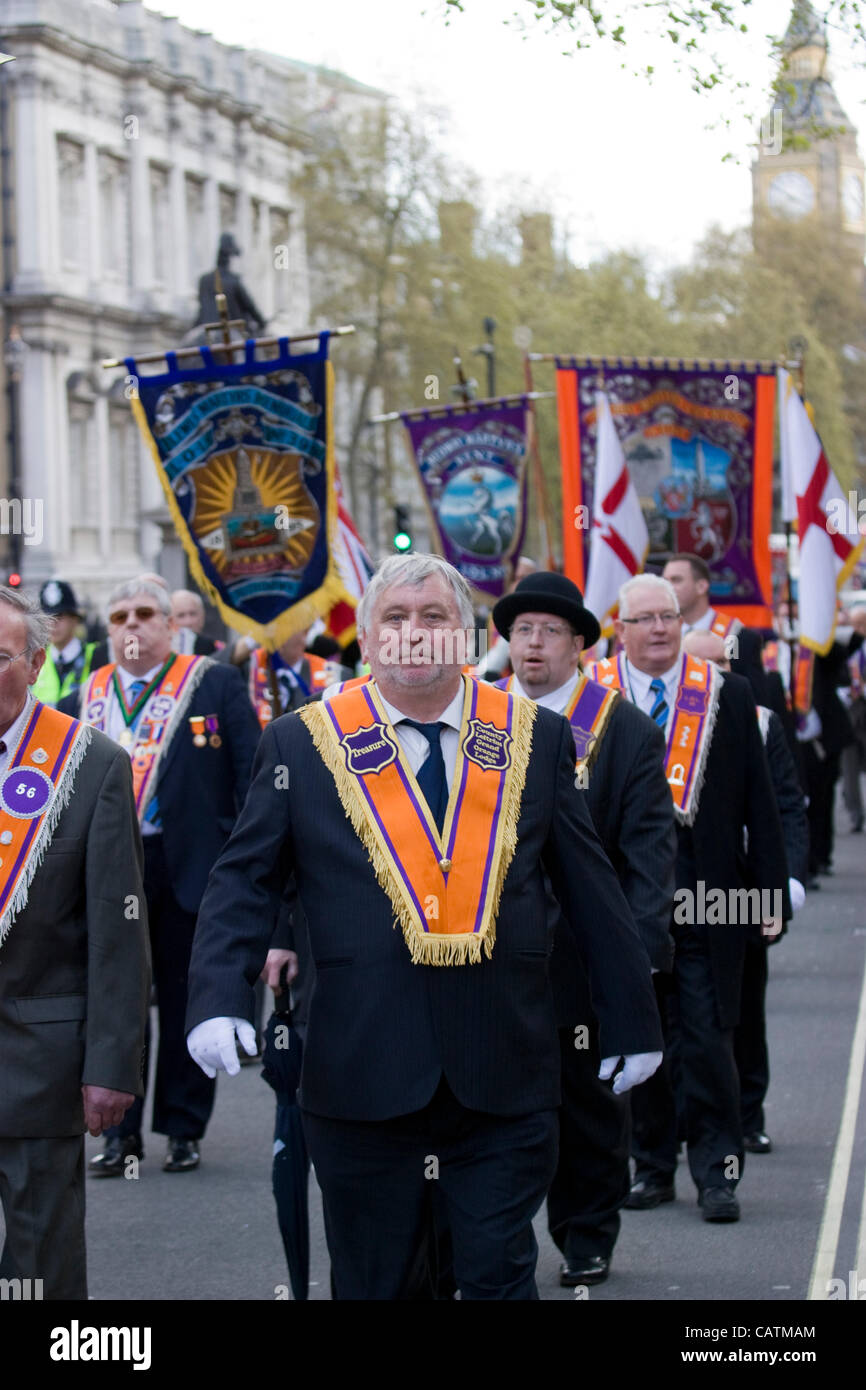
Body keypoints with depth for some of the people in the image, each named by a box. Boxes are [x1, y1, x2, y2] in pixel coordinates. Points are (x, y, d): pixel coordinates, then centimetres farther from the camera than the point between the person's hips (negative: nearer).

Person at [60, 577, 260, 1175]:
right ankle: (121, 1132, 13)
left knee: (186, 1001, 6)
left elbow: (251, 774, -2)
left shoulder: (215, 684, 1)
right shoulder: (88, 698, 10)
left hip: (188, 868, -2)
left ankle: (184, 1128, 17)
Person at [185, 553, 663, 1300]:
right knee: (371, 1281, 9)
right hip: (363, 1070, 0)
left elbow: (592, 886, 11)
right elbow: (243, 882, 3)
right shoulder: (301, 744, 4)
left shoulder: (535, 736, 7)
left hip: (505, 1070, 0)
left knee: (501, 1277, 0)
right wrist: (219, 1001, -13)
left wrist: (632, 1018, 11)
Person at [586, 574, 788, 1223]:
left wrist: (771, 889, 2)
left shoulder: (728, 695, 5)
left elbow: (758, 799, 7)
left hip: (707, 900, -1)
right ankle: (653, 1166, 19)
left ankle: (717, 1171, 6)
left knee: (709, 1041, -2)